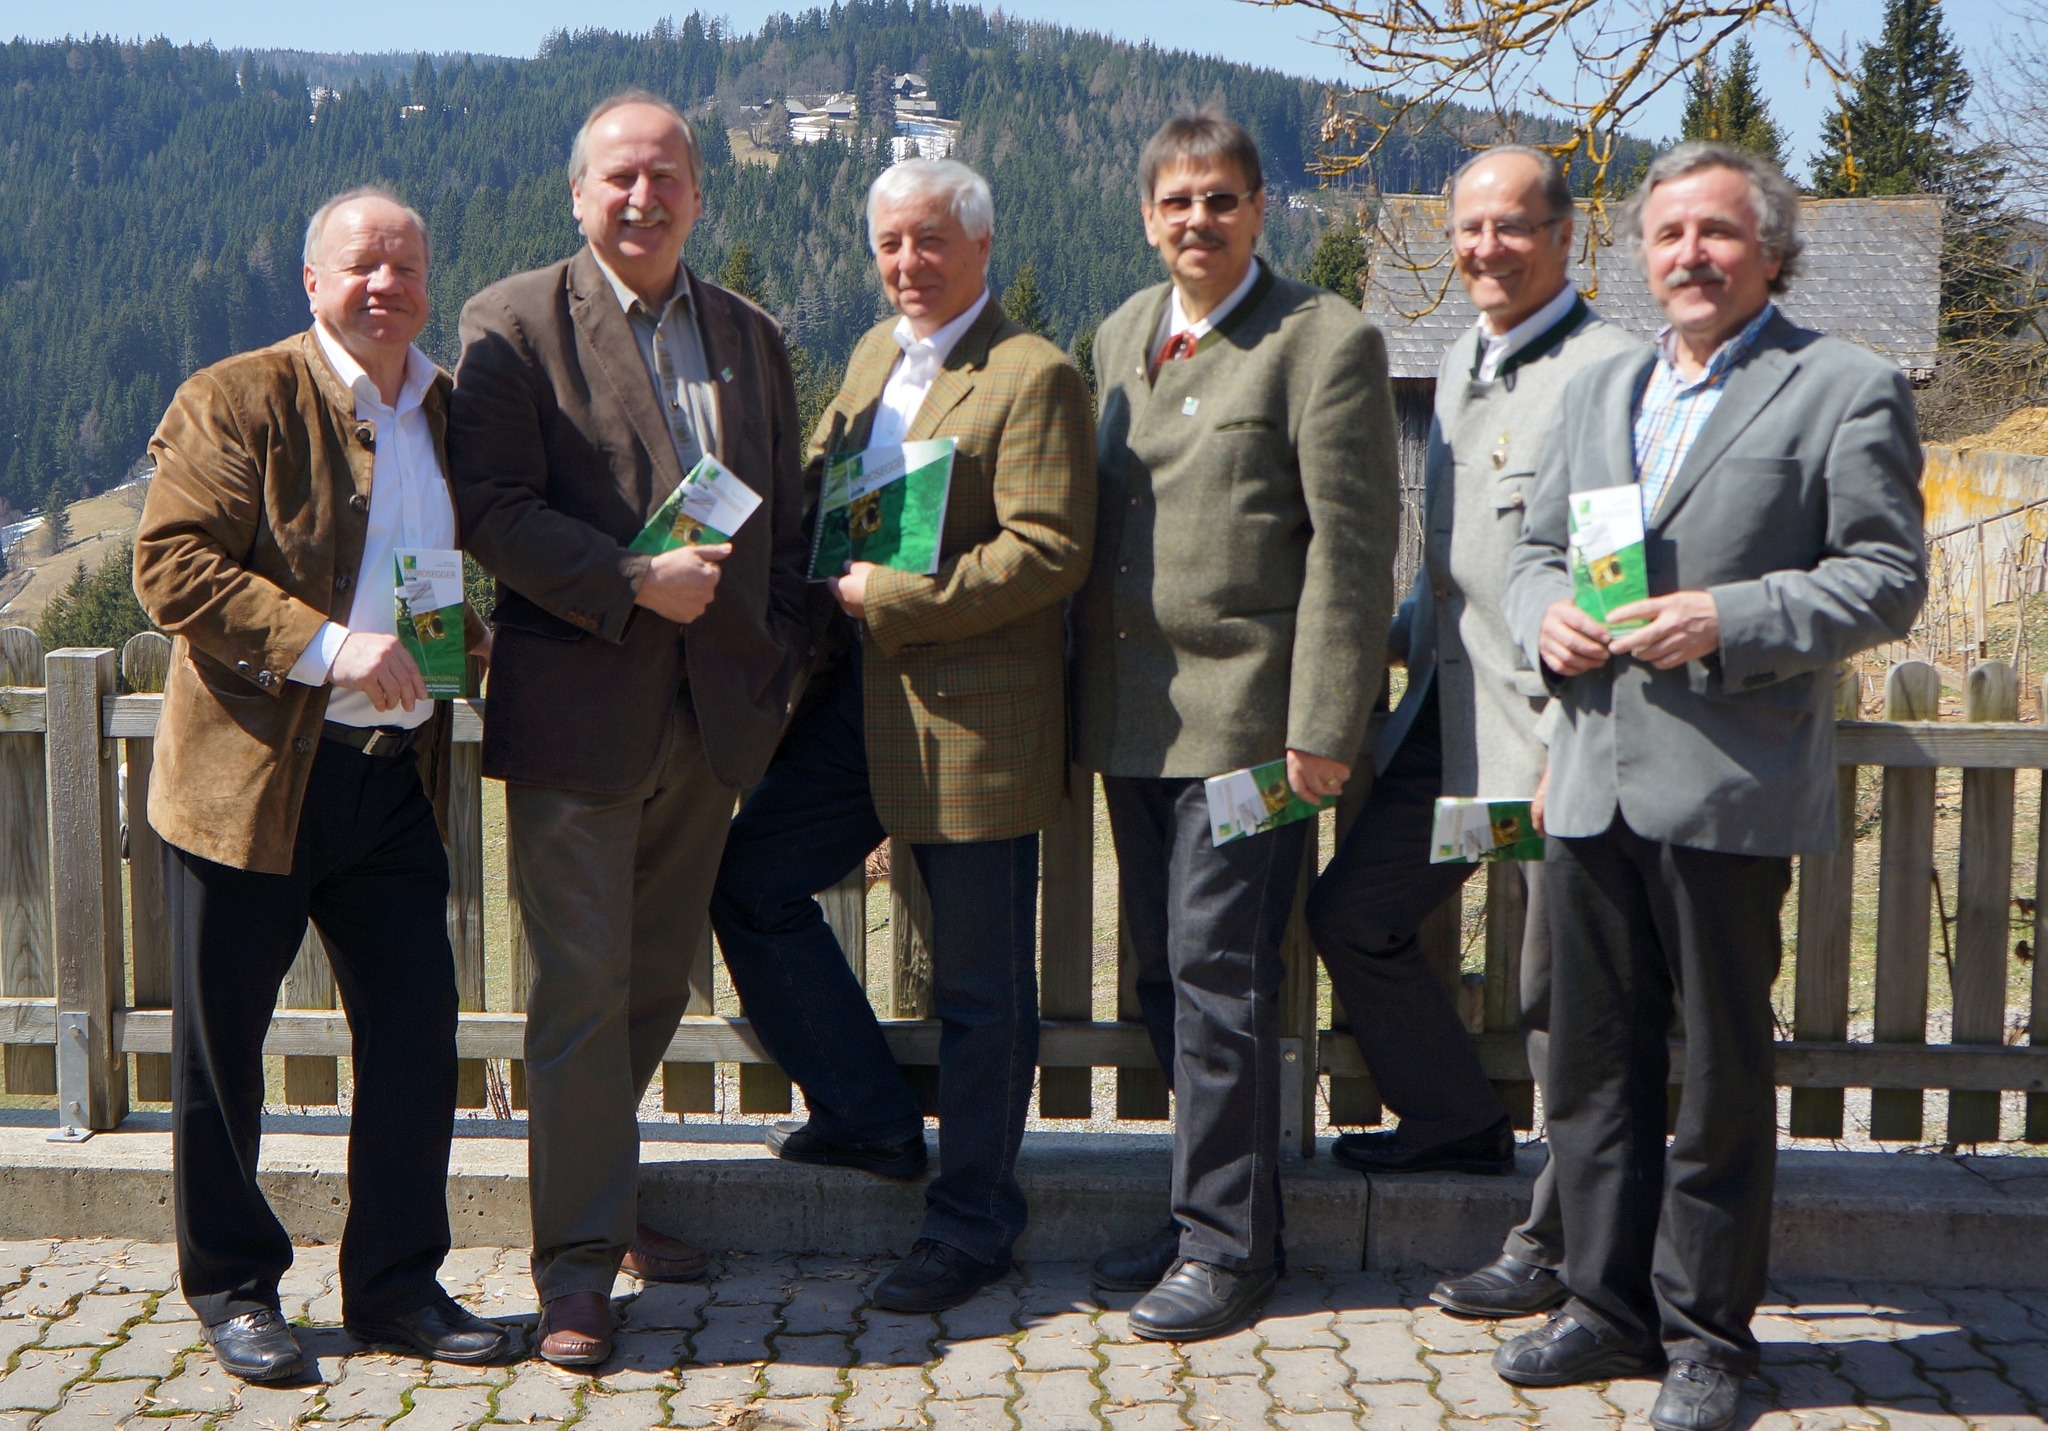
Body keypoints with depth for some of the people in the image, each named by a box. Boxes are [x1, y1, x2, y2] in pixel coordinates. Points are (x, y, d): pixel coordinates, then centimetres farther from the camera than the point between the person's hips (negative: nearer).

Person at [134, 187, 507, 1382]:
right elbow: (171, 566, -14)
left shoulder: (455, 410, 13)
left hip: (398, 778, 5)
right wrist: (328, 647, -22)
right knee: (223, 1045, 7)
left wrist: (477, 634, 3)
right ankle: (233, 1286, 24)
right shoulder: (237, 401, -6)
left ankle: (398, 1282, 21)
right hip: (253, 776, -4)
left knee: (418, 1031, 5)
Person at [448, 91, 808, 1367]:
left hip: (713, 720, 5)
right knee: (582, 989, -3)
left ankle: (598, 1194, 33)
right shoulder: (514, 324, -3)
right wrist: (635, 583, -19)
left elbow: (786, 522, 16)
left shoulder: (754, 338, 13)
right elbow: (493, 510, -11)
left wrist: (773, 666, 6)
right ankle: (578, 1264, 6)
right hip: (580, 709, -5)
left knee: (657, 984, 15)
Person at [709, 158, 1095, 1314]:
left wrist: (894, 599, -18)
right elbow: (822, 492, 25)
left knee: (980, 985, 3)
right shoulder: (875, 355, 14)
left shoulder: (1033, 375, -11)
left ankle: (973, 1223, 19)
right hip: (863, 698, 8)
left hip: (975, 717, -8)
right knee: (751, 883, 9)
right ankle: (873, 1120, 25)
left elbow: (1051, 551, -19)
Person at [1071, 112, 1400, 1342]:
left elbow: (1351, 548, -11)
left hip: (1245, 712, -7)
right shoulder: (1122, 336, 15)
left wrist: (1324, 727, -15)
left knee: (1220, 978, -4)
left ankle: (1228, 1247, 9)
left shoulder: (1326, 341, -7)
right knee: (1165, 976, 12)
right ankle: (1210, 1213, 26)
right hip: (1134, 715, 7)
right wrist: (1088, 698, 15)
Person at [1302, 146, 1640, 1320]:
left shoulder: (1608, 370, -14)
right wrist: (1398, 639, 13)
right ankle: (1460, 1123, 37)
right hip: (1447, 715, 9)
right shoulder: (1463, 361, 15)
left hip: (1552, 729, -9)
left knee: (1561, 993, 1)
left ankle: (1558, 1247, 17)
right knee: (1354, 915, 15)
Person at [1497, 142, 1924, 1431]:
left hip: (1729, 786, -5)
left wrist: (1729, 621, -18)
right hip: (1594, 779, 6)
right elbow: (1538, 546, 21)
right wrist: (1546, 614, -2)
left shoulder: (1848, 389, 0)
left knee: (1723, 1069, 4)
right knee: (1595, 1058, 12)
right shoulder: (1598, 391, 19)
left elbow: (1886, 577, -6)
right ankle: (1611, 1305, 25)